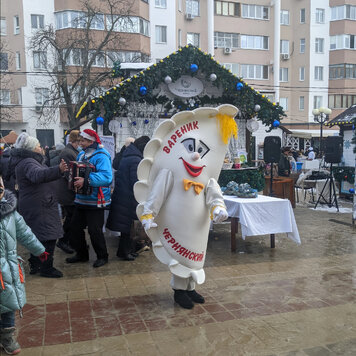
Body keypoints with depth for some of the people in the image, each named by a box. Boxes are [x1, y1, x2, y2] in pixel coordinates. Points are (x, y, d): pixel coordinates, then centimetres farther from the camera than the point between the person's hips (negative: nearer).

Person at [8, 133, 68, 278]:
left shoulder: (27, 161, 15)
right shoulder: (28, 163, -20)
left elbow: (43, 174, 32)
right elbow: (37, 175, -43)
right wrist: (58, 170, -57)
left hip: (35, 207, 11)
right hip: (39, 208, -11)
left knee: (39, 236, 20)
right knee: (48, 237, -6)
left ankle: (35, 265, 32)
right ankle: (46, 268, 4)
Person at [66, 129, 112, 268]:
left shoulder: (101, 156, -16)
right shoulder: (82, 154, 12)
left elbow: (106, 177, -30)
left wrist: (86, 181, -35)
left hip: (95, 201, -9)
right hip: (81, 199, 9)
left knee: (94, 230, -3)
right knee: (76, 226, 15)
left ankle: (102, 256, 16)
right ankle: (81, 254, 31)